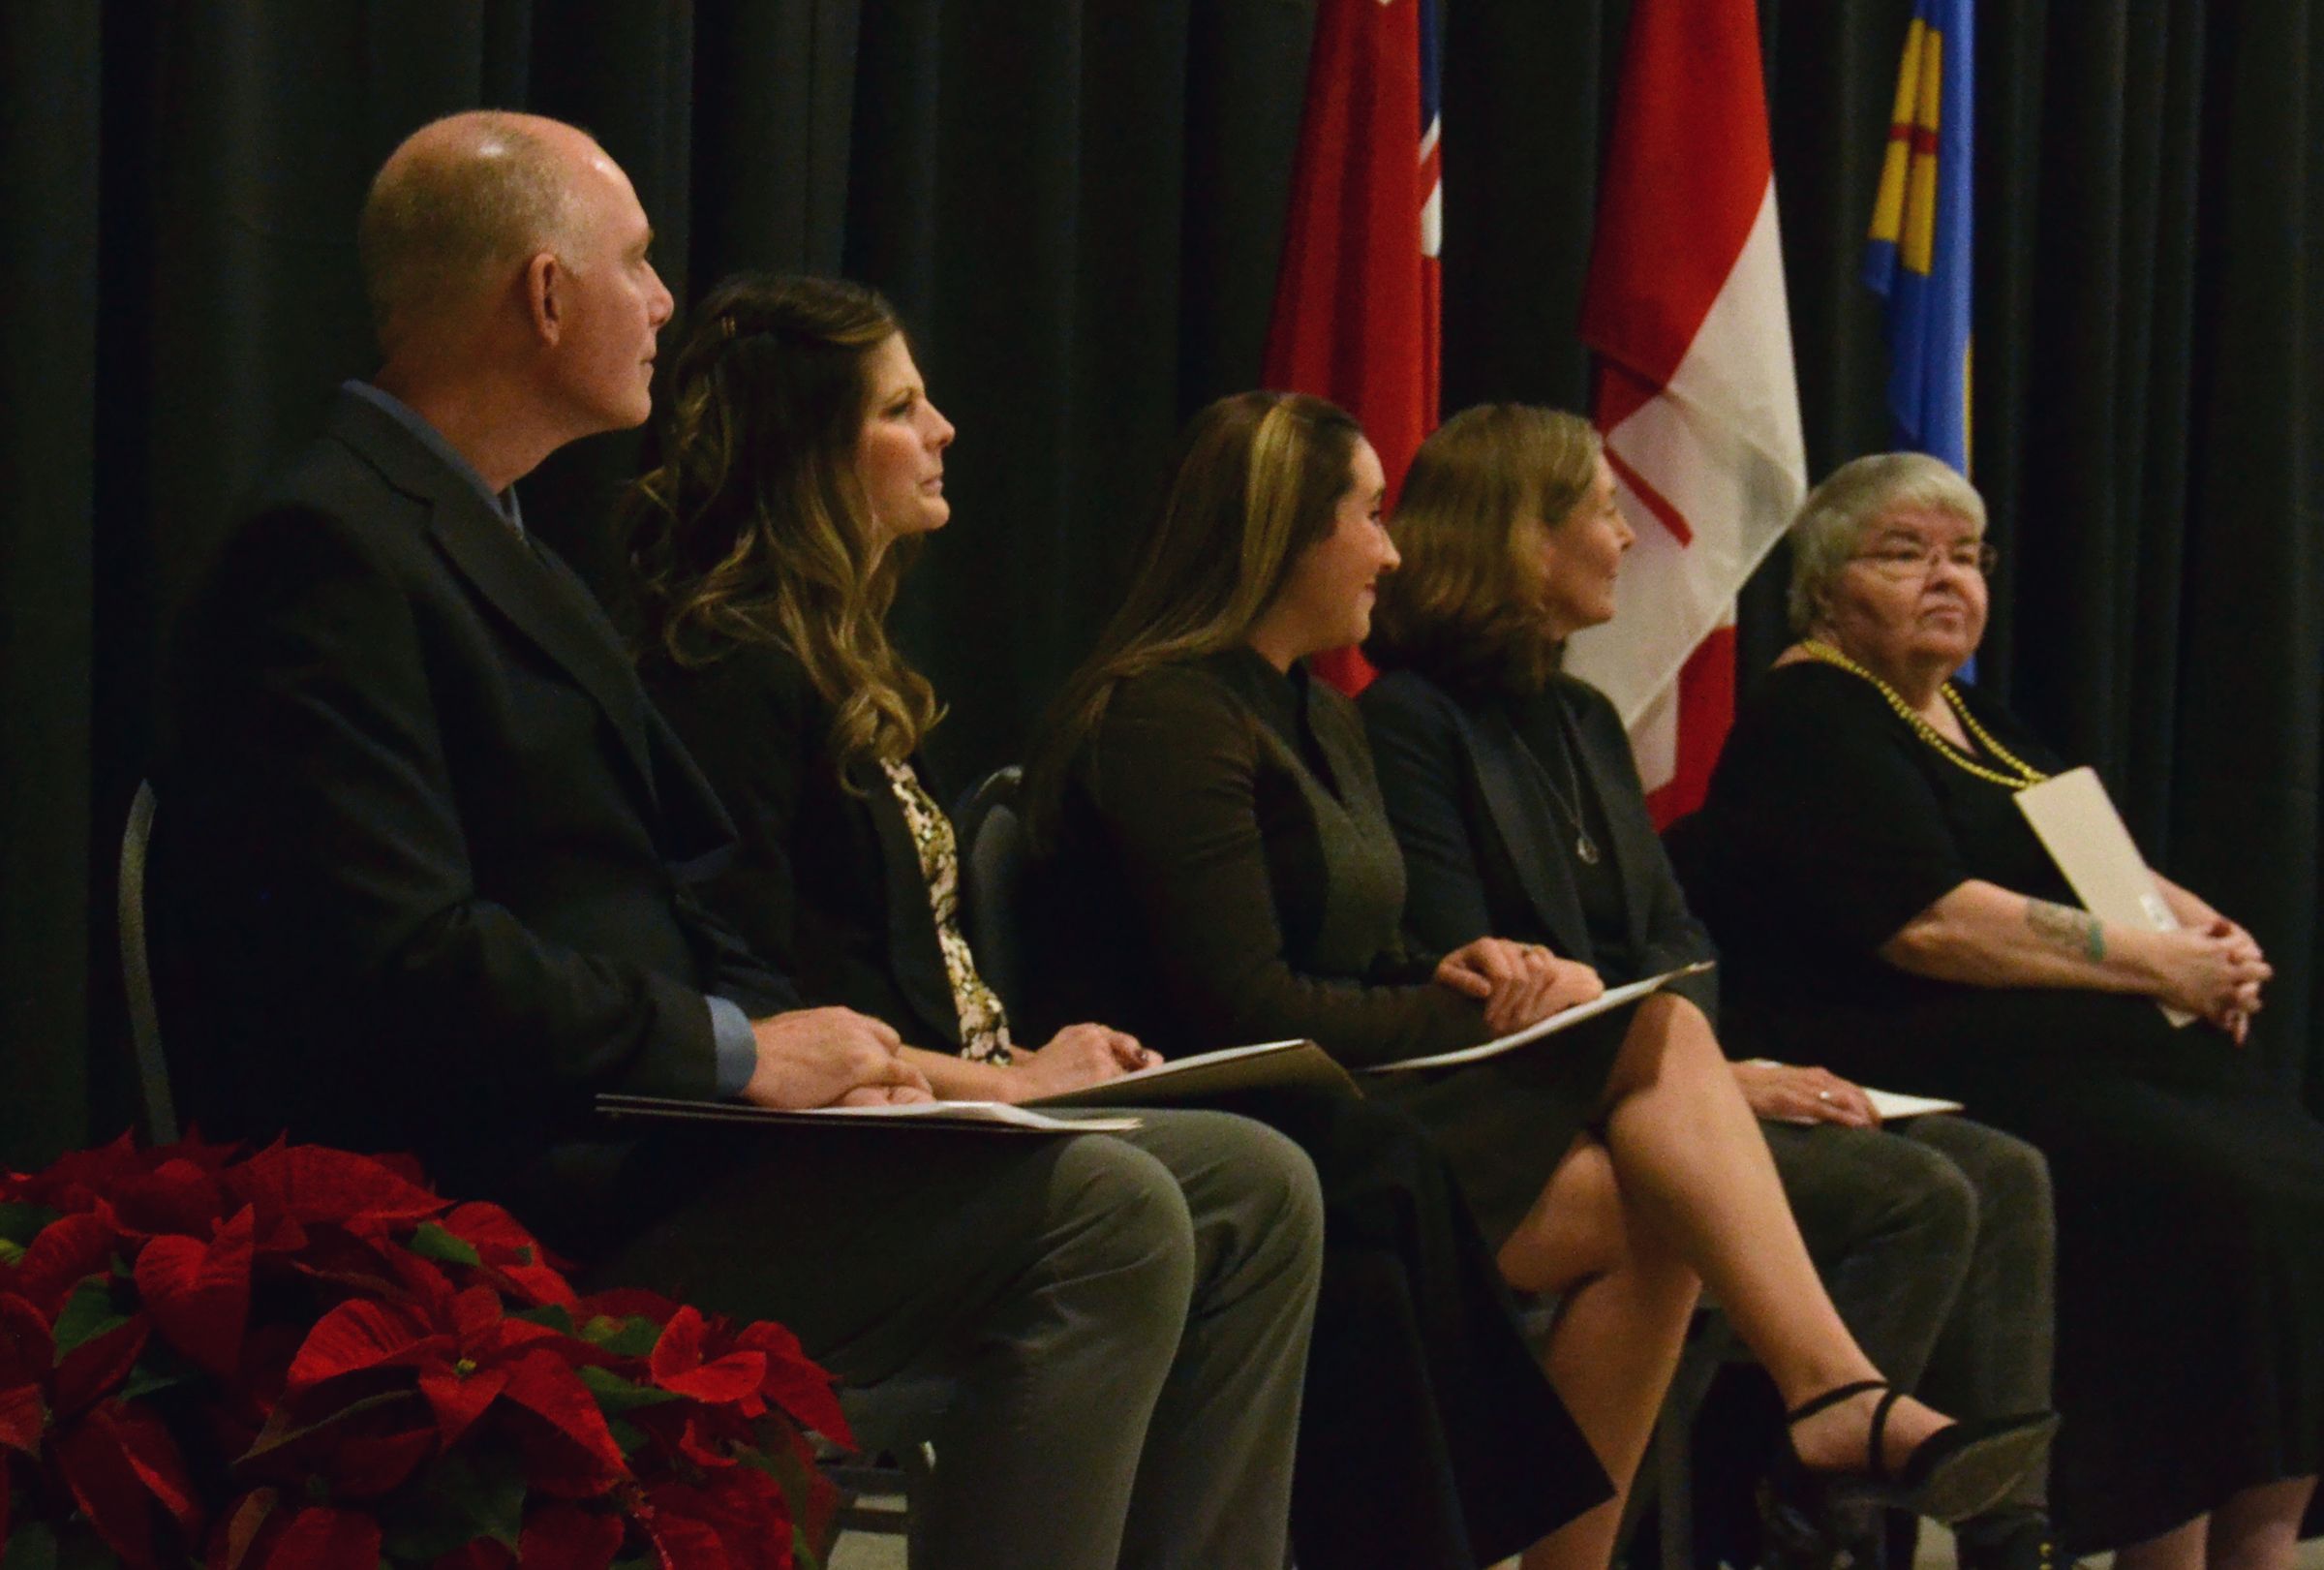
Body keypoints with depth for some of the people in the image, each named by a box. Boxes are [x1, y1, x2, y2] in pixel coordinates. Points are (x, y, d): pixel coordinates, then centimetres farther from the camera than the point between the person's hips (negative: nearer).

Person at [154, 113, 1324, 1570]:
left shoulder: (490, 540, 21)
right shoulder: (331, 553, -12)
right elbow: (400, 959, -22)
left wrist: (804, 1038, 0)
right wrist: (736, 1049, -15)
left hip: (649, 1131, 10)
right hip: (504, 1207, -10)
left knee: (1250, 1189, 2)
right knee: (1106, 1215, -24)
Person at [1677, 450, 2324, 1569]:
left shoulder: (1971, 720, 24)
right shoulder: (1810, 722, -5)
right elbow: (1930, 924, -16)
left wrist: (2205, 931, 3)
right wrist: (2159, 966, -13)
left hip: (2067, 1045, 9)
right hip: (1921, 1067, -9)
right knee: (2202, 1194, -28)